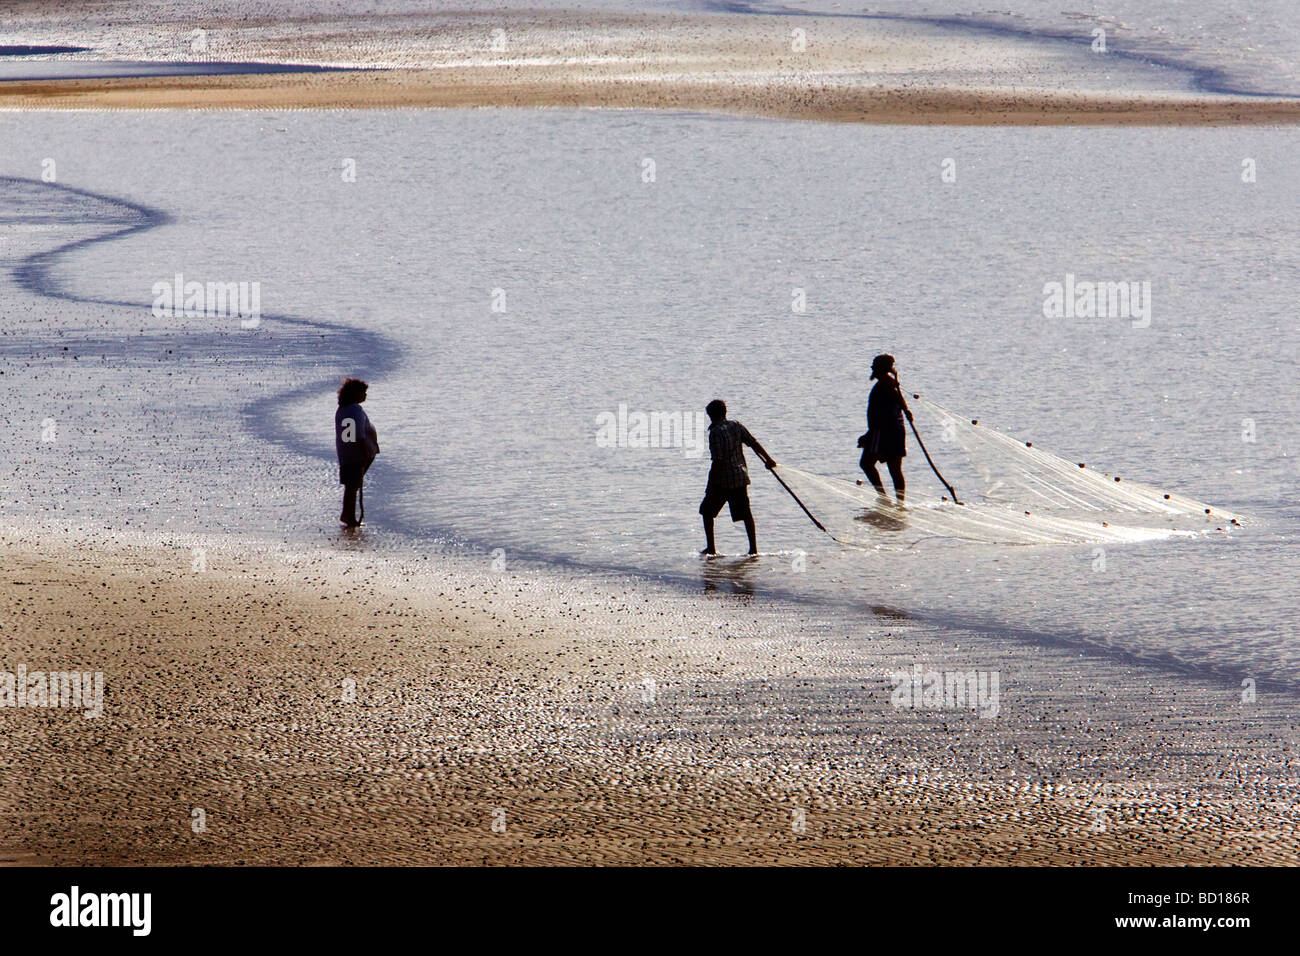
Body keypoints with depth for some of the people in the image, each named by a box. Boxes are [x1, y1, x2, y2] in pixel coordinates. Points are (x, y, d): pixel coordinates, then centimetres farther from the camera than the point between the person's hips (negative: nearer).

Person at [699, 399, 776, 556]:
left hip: (722, 478, -6)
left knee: (707, 511, 9)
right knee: (745, 513, 9)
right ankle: (753, 548, 6)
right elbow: (754, 444, 9)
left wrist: (710, 485, -16)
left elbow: (718, 461, -20)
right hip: (741, 477, 6)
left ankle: (711, 548, 6)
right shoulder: (737, 427, 4)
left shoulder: (715, 432, -16)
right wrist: (768, 459, 23)